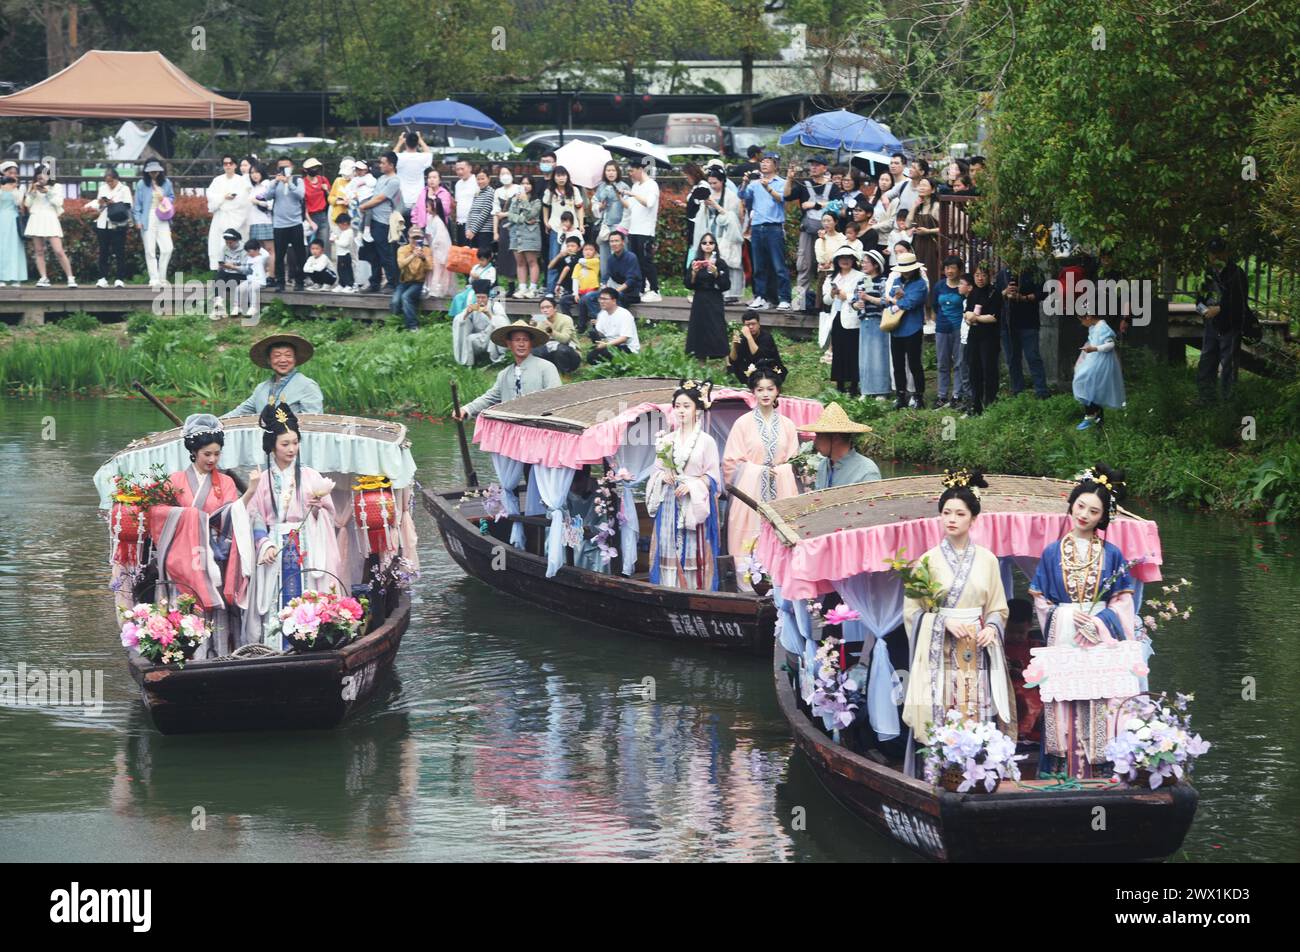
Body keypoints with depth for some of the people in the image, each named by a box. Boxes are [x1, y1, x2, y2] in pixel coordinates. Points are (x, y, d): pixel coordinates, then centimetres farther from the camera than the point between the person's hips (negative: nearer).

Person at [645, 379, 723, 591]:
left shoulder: (706, 441, -1)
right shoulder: (666, 440, 11)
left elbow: (713, 476, -1)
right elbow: (656, 469, 15)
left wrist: (693, 485, -16)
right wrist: (663, 476, -6)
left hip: (695, 505, -3)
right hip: (669, 504, 3)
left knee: (693, 554, -6)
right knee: (669, 552, -1)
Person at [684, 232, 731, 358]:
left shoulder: (720, 264, 1)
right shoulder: (695, 263, 8)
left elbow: (726, 286, -5)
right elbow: (688, 285, 4)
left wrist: (716, 273, -17)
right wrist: (694, 273, -12)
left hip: (715, 303, -2)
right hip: (699, 302, 2)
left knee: (716, 333, -10)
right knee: (699, 332, -1)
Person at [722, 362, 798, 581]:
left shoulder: (787, 425, 8)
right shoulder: (743, 423, 0)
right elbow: (732, 461, 0)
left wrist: (778, 470, -3)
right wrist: (760, 470, -4)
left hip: (780, 490, 2)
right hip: (751, 490, -2)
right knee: (752, 537, -6)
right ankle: (748, 585, -1)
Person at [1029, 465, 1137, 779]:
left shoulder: (1111, 554, 6)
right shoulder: (1053, 552, 7)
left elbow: (1123, 600, 5)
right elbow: (1040, 599, 8)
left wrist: (1099, 621, -10)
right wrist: (1070, 617, -7)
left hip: (1101, 640, -1)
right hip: (1062, 639, 1)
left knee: (1099, 708, -4)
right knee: (1064, 710, -2)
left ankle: (1100, 772, -1)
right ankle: (1064, 773, 1)